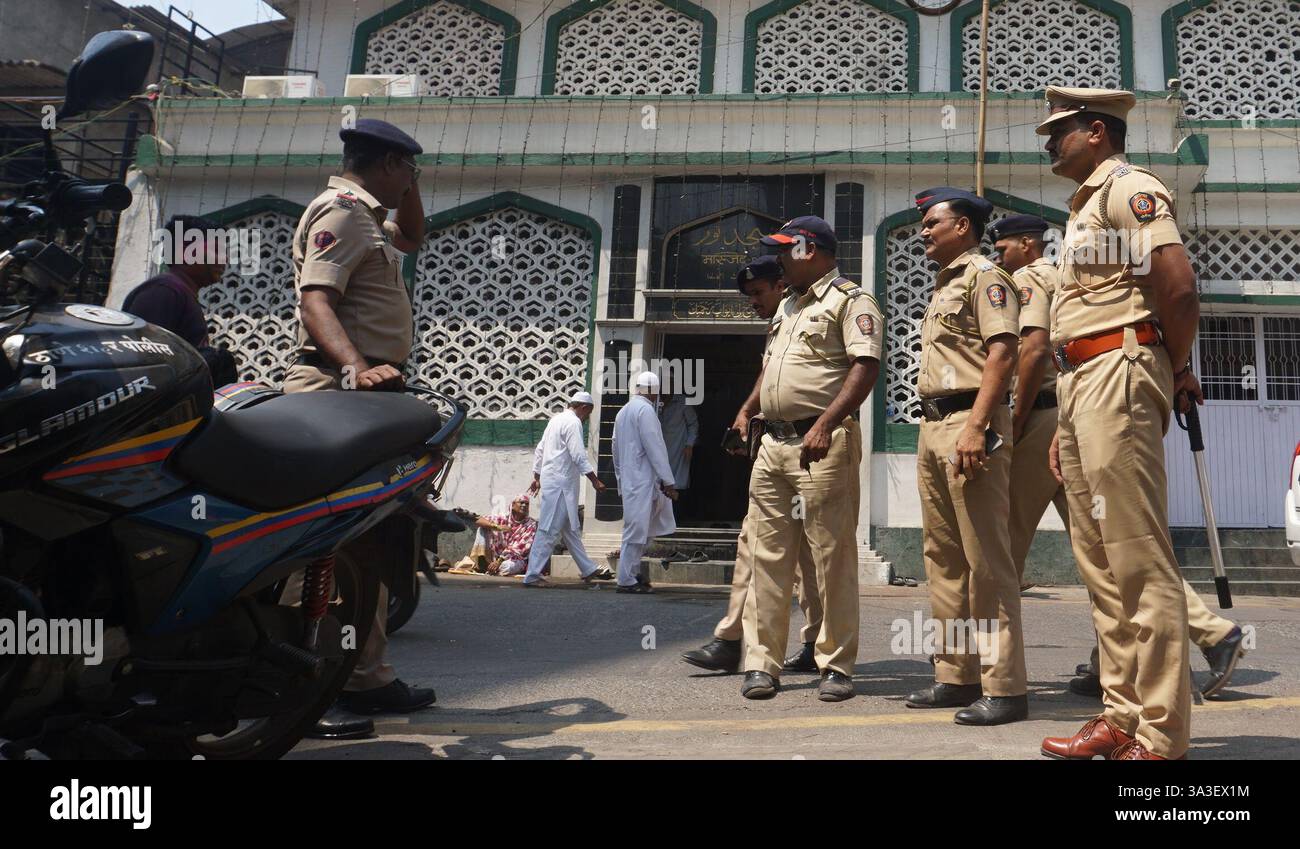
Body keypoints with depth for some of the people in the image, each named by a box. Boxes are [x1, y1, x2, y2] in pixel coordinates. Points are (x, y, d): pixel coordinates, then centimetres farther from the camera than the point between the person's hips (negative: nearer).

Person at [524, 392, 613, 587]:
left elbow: (539, 450, 20)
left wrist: (537, 476, 25)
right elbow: (579, 456, -19)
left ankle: (589, 570, 22)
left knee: (571, 528, 14)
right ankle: (532, 576, -4)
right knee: (550, 530, -7)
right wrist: (595, 480, -16)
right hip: (561, 483, -10)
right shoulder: (573, 422, -11)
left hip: (550, 479, 10)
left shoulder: (556, 419, 17)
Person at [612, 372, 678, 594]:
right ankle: (627, 580, -1)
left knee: (642, 530, 16)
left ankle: (632, 572, 17)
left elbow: (616, 451, 21)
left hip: (628, 481, 9)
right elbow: (655, 448, -15)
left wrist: (621, 482, 25)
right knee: (636, 530, -5)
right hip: (643, 481, -9)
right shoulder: (645, 410, -11)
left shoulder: (623, 411, 17)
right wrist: (668, 481, -12)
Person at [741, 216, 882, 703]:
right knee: (768, 555, 5)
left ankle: (836, 666, 6)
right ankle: (762, 664, 9)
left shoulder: (850, 301, -2)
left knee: (833, 557, -3)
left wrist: (825, 425, -24)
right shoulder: (787, 306, 24)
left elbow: (866, 367, -15)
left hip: (823, 443, -8)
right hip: (772, 443, 8)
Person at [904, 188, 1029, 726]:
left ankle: (1004, 687, -3)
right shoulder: (943, 286, 24)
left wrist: (976, 426, -24)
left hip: (969, 424, -10)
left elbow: (1002, 353, -15)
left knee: (986, 560, -8)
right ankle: (957, 676, 18)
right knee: (943, 559, 10)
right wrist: (934, 432, 18)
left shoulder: (984, 276, -3)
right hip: (933, 427, 10)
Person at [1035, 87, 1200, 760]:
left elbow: (1178, 286, -19)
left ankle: (1160, 737, -2)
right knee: (1100, 561, 10)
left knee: (1138, 561, -9)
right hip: (1080, 386, 10)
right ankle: (1122, 717, 18)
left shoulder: (1129, 189, -5)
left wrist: (1178, 371, -4)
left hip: (1119, 377, -10)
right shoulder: (1087, 206, 25)